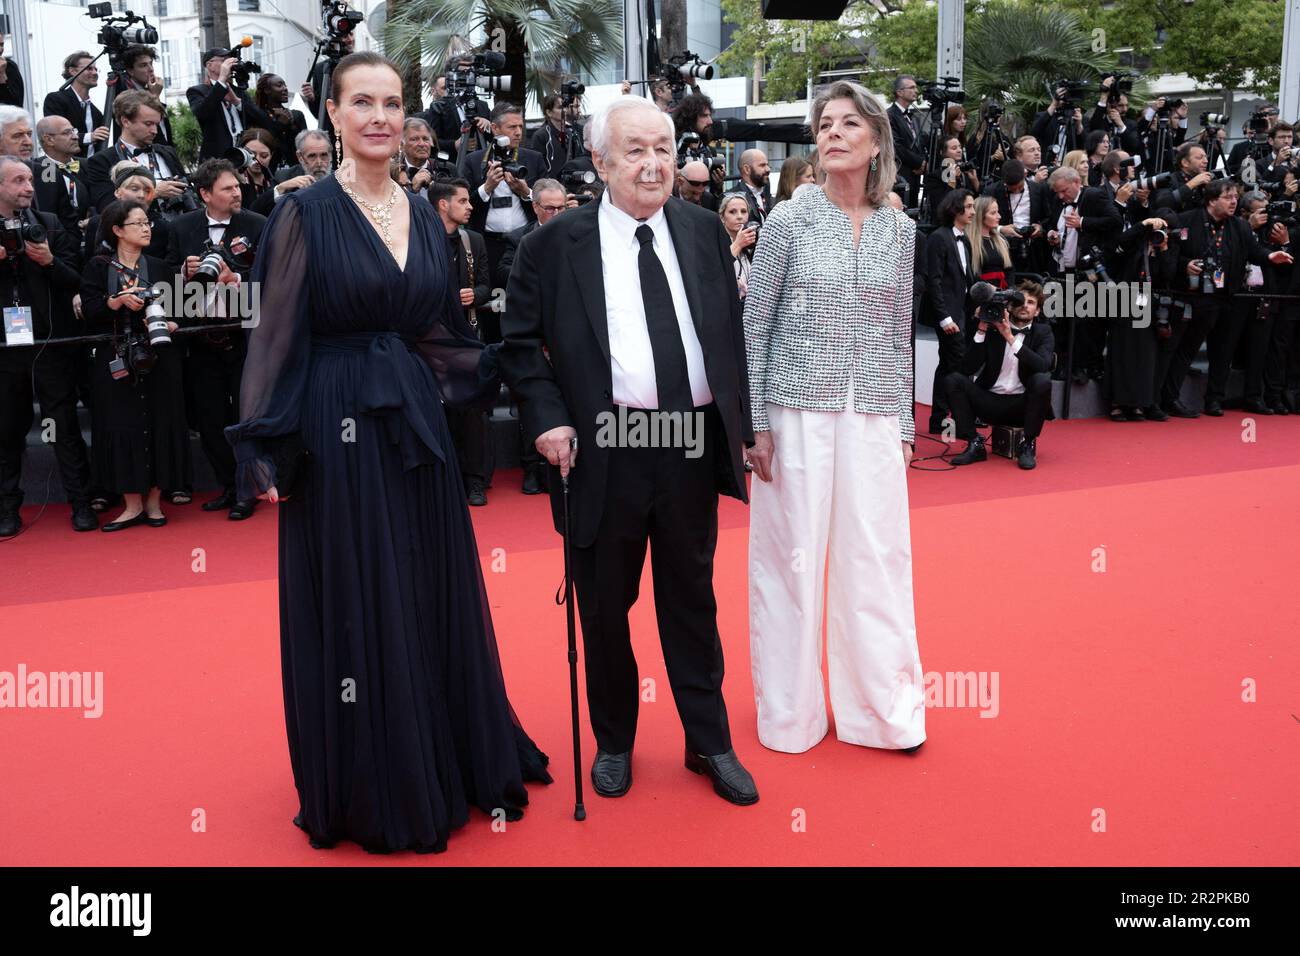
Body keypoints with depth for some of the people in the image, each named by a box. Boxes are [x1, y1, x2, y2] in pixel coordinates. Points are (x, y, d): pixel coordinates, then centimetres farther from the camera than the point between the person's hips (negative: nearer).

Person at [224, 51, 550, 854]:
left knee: (435, 599, 12)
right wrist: (264, 449, -10)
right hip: (338, 430, -5)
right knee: (354, 609, 4)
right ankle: (370, 791, 22)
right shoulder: (307, 212, -5)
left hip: (418, 425, 5)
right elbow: (275, 335, -7)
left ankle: (448, 762, 31)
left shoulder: (425, 215, 10)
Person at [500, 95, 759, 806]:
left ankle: (710, 743, 29)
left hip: (694, 446, 3)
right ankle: (613, 741, 32)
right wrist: (547, 420, -12)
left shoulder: (705, 231, 7)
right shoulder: (555, 243, -3)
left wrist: (737, 428, 8)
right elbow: (519, 342, 1)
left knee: (692, 600, 14)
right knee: (604, 606, 12)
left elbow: (731, 334, 11)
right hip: (606, 451, -2)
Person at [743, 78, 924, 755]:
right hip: (797, 413, -2)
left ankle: (882, 706, 23)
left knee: (878, 558, 5)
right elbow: (753, 326, -1)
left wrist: (905, 427, 10)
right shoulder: (790, 220, -2)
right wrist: (755, 421, -7)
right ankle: (790, 712, 21)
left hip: (873, 418, 3)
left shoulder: (900, 230, 7)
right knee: (791, 558, 4)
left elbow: (900, 337, 12)